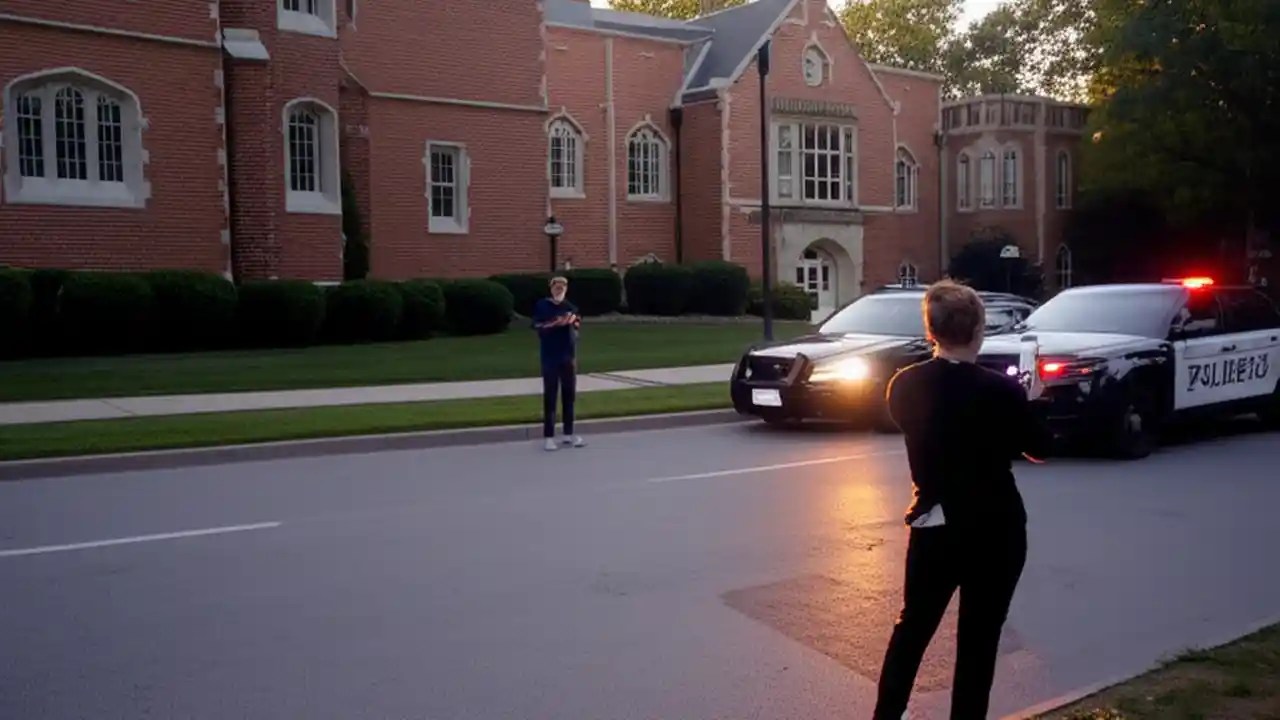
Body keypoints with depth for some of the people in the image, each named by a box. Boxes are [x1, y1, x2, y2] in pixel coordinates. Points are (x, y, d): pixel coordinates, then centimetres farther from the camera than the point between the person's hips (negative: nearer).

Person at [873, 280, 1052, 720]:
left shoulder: (904, 385, -6)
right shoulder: (1001, 391, -17)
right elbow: (1040, 448, -1)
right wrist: (1027, 402, 15)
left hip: (932, 527, 3)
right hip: (993, 531, -3)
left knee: (912, 626, 20)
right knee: (978, 639, 10)